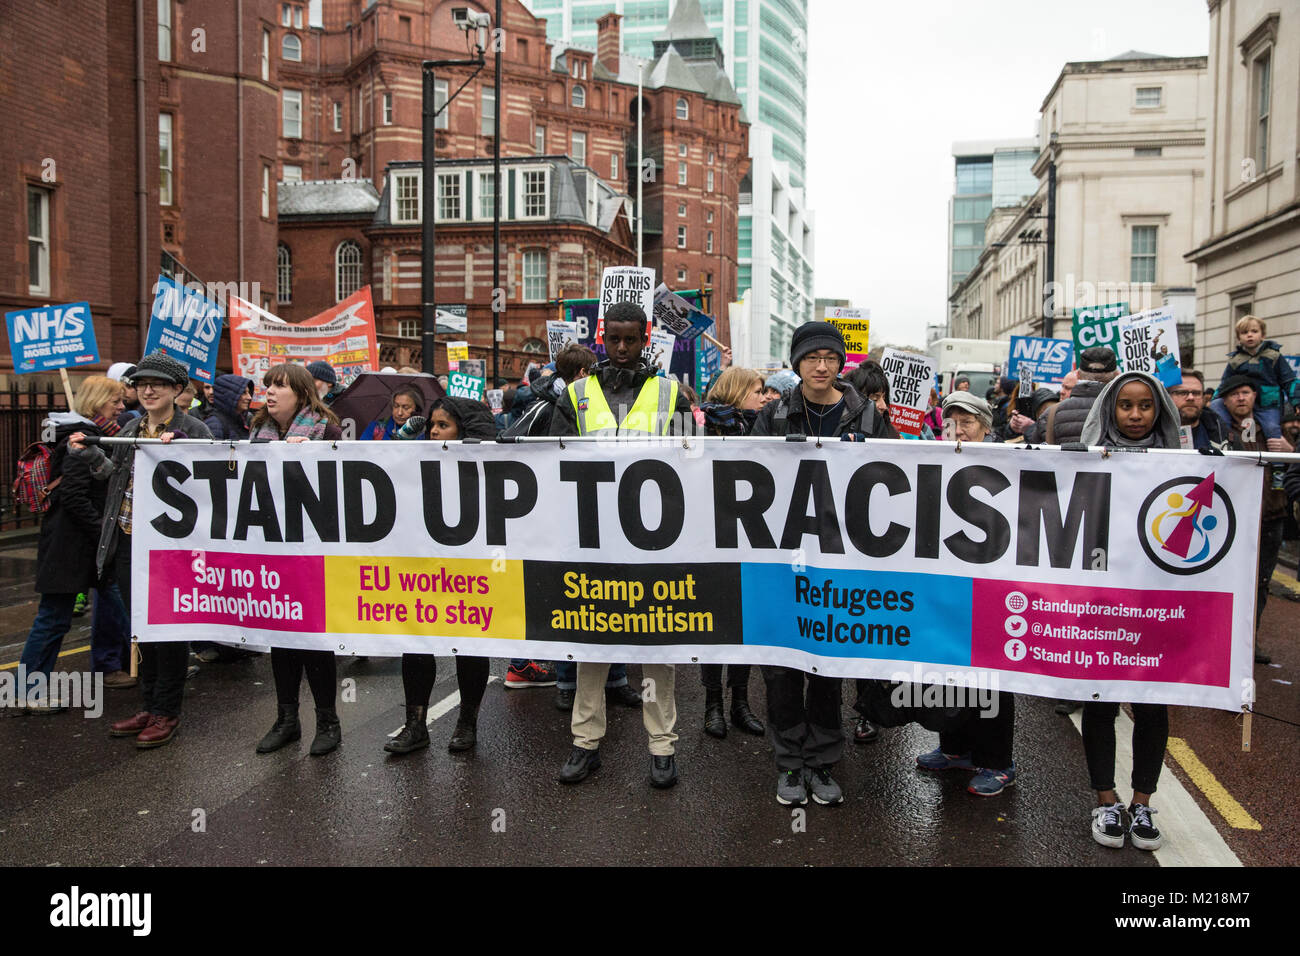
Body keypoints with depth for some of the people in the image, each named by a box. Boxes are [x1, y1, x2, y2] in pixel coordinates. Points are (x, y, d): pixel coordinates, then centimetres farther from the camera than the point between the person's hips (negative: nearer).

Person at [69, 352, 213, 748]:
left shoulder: (194, 431, -7)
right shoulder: (130, 430, 13)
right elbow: (115, 475, 20)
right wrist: (90, 454, 6)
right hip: (127, 542, 7)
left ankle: (167, 712, 15)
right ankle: (149, 706, 28)